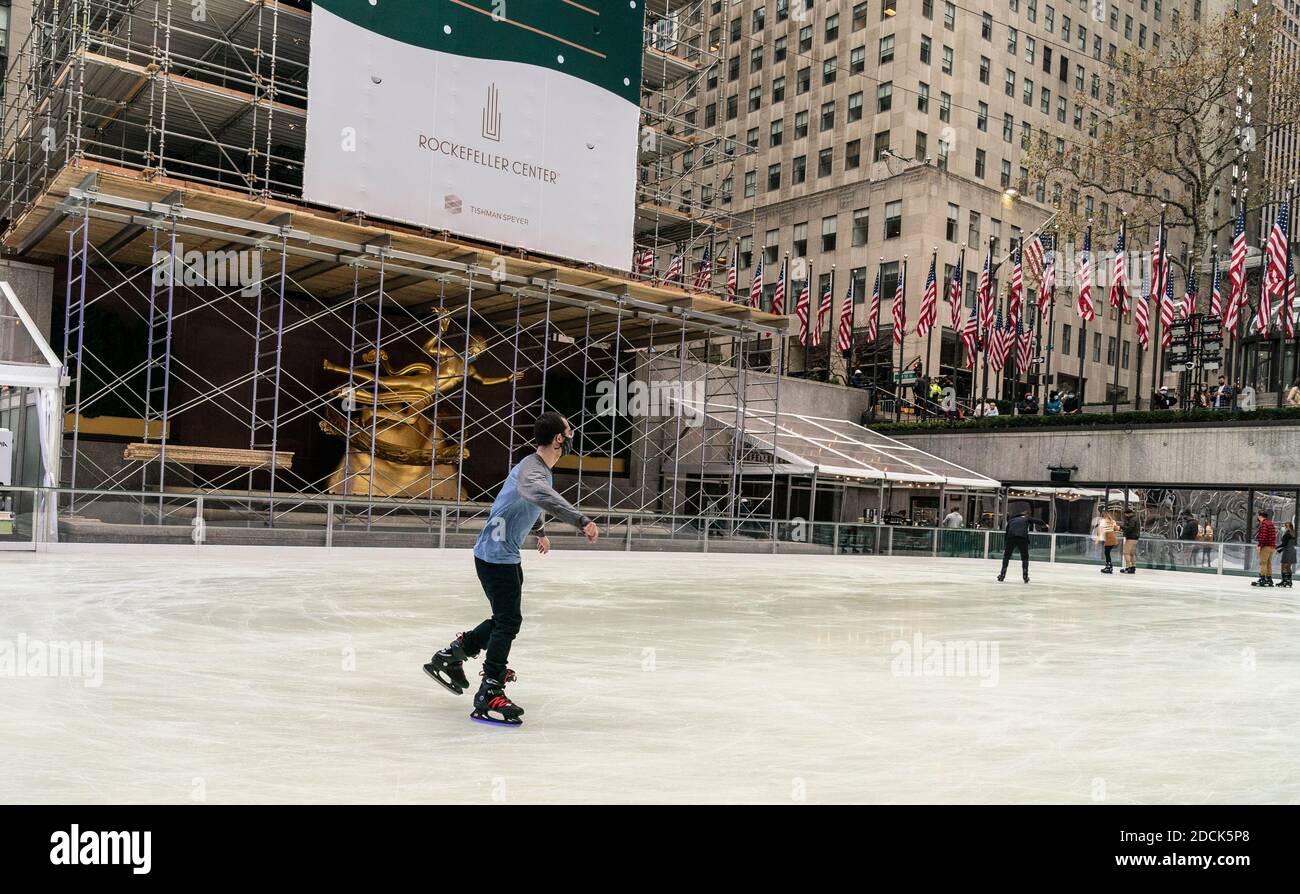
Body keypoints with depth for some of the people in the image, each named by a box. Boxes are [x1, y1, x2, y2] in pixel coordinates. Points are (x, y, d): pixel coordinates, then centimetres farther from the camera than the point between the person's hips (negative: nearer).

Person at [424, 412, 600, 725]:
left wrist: (540, 532, 46)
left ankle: (451, 655, 29)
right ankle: (489, 696, -2)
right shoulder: (531, 470, -24)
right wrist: (582, 521, -58)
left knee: (507, 618, 17)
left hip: (506, 556, 10)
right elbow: (545, 498, -48)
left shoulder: (539, 469, 9)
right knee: (509, 620, -9)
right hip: (496, 556, -10)